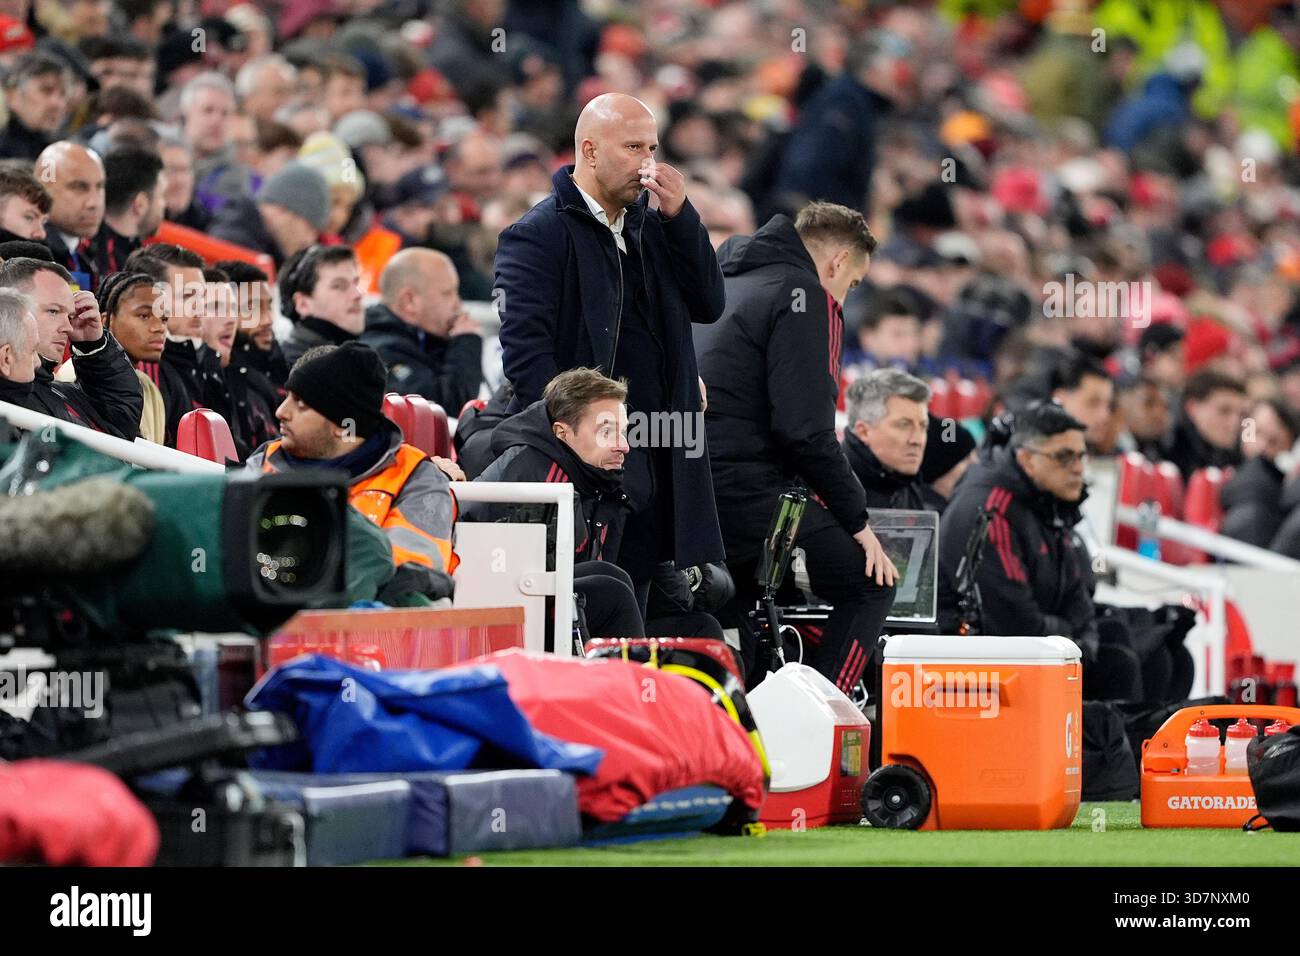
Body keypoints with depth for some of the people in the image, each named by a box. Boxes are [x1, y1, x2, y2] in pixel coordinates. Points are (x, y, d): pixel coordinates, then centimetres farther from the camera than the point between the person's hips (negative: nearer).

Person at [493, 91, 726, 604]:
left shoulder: (652, 225, 18)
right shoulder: (537, 235, -6)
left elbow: (709, 306, 10)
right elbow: (526, 352, -13)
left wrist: (679, 216, 0)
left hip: (660, 460, 7)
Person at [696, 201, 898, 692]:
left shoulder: (726, 284, 23)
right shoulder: (803, 296, -5)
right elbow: (807, 430, -13)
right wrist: (856, 520, -5)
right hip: (747, 496, -9)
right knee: (871, 583, 0)